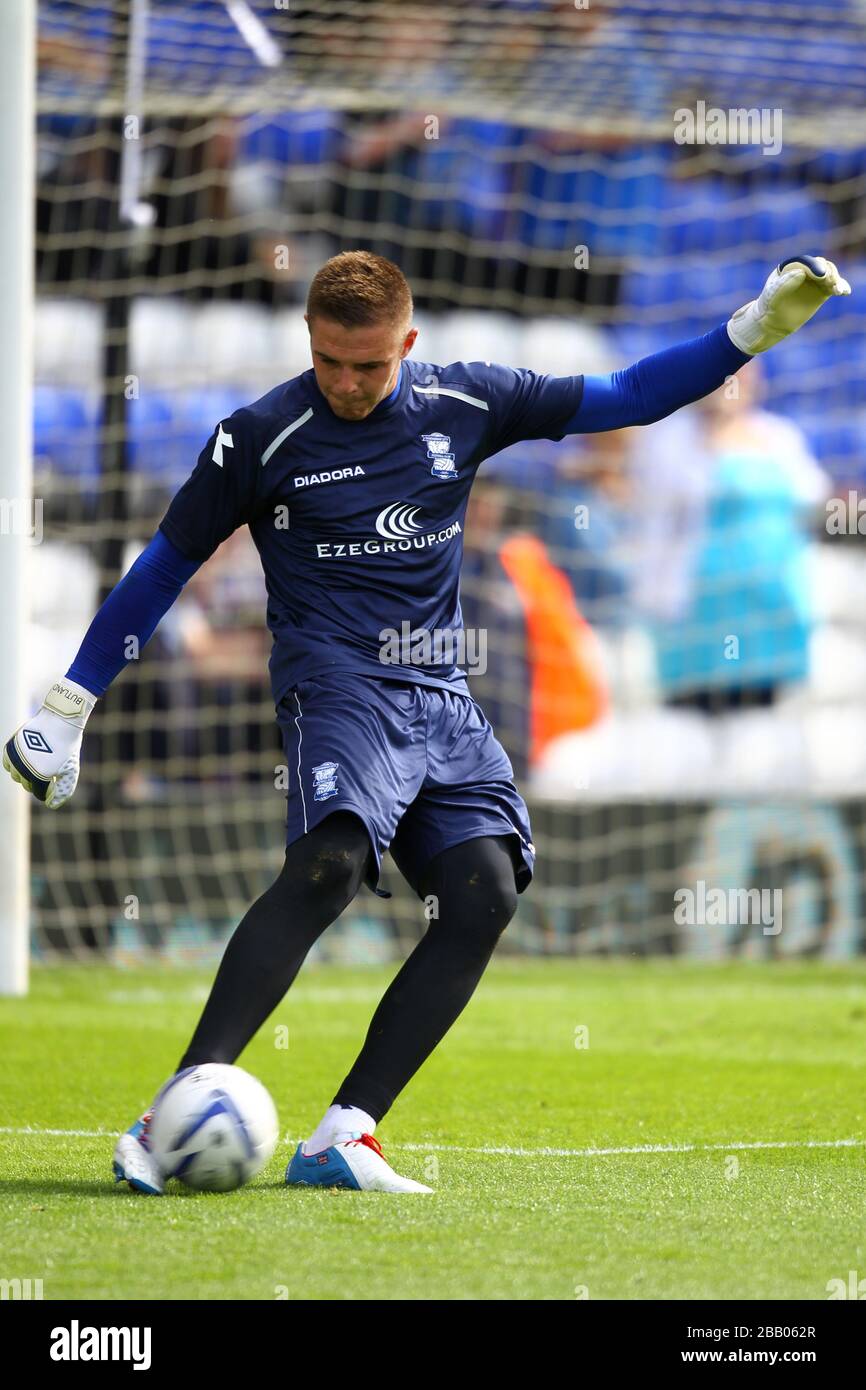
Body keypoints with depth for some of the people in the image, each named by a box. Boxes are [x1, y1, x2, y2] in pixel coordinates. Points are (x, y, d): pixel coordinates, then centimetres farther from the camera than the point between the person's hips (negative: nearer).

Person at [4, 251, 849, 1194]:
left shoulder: (465, 405, 6)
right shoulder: (263, 437, -4)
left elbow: (624, 398, 14)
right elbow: (167, 563, 6)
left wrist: (757, 328, 5)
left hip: (442, 698, 5)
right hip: (338, 683, -5)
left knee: (485, 895, -15)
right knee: (331, 861, -32)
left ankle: (341, 1138, -15)